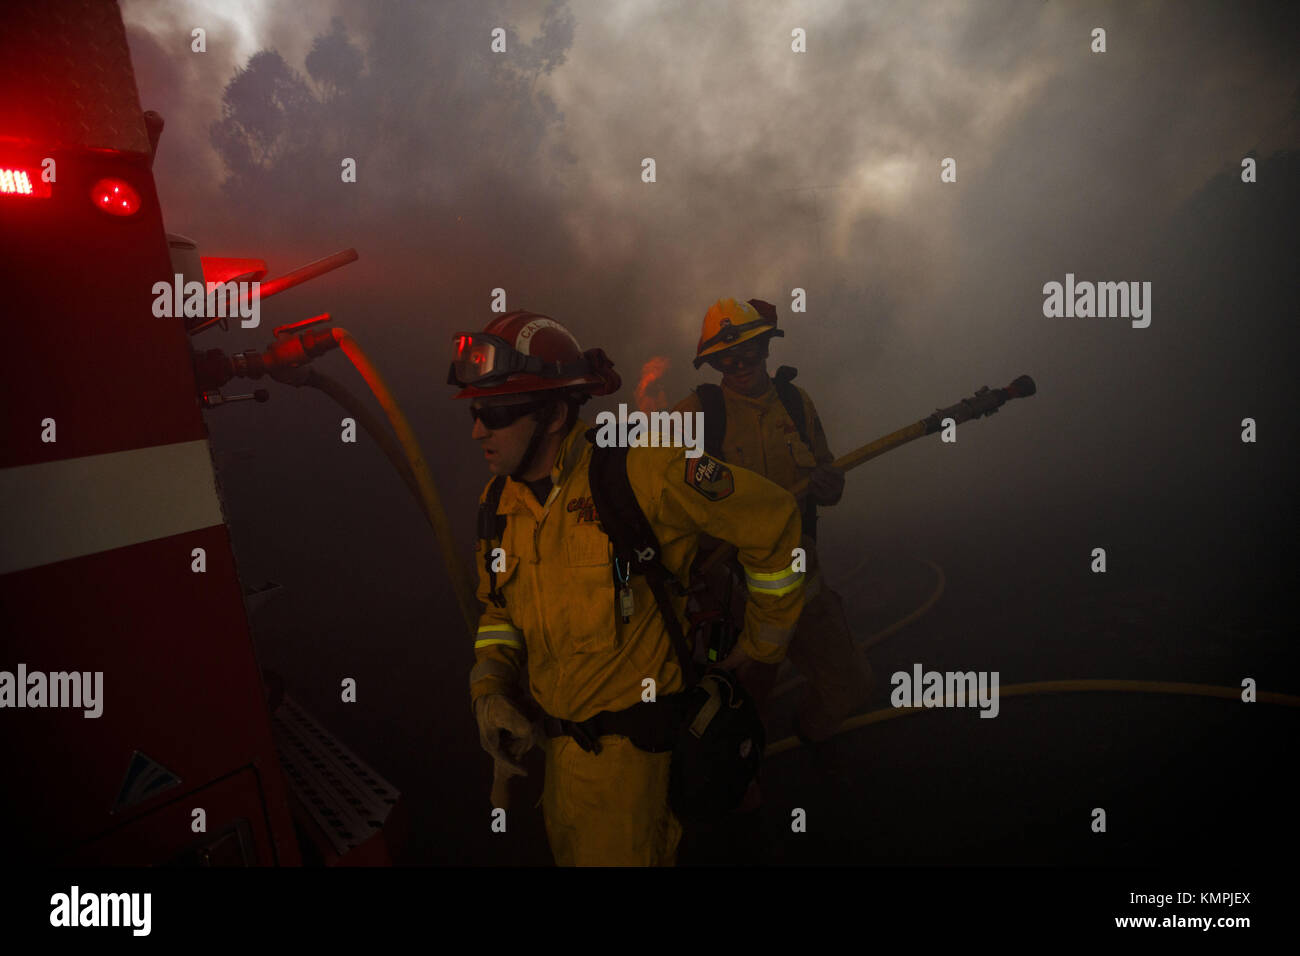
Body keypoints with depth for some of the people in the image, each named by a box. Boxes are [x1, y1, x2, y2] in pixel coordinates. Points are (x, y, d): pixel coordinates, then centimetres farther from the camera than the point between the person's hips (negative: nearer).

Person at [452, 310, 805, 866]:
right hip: (558, 741, 7)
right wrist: (489, 688, -5)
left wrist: (765, 636, -4)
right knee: (568, 850, 25)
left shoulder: (638, 472, -23)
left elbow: (773, 520, -16)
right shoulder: (498, 502, -2)